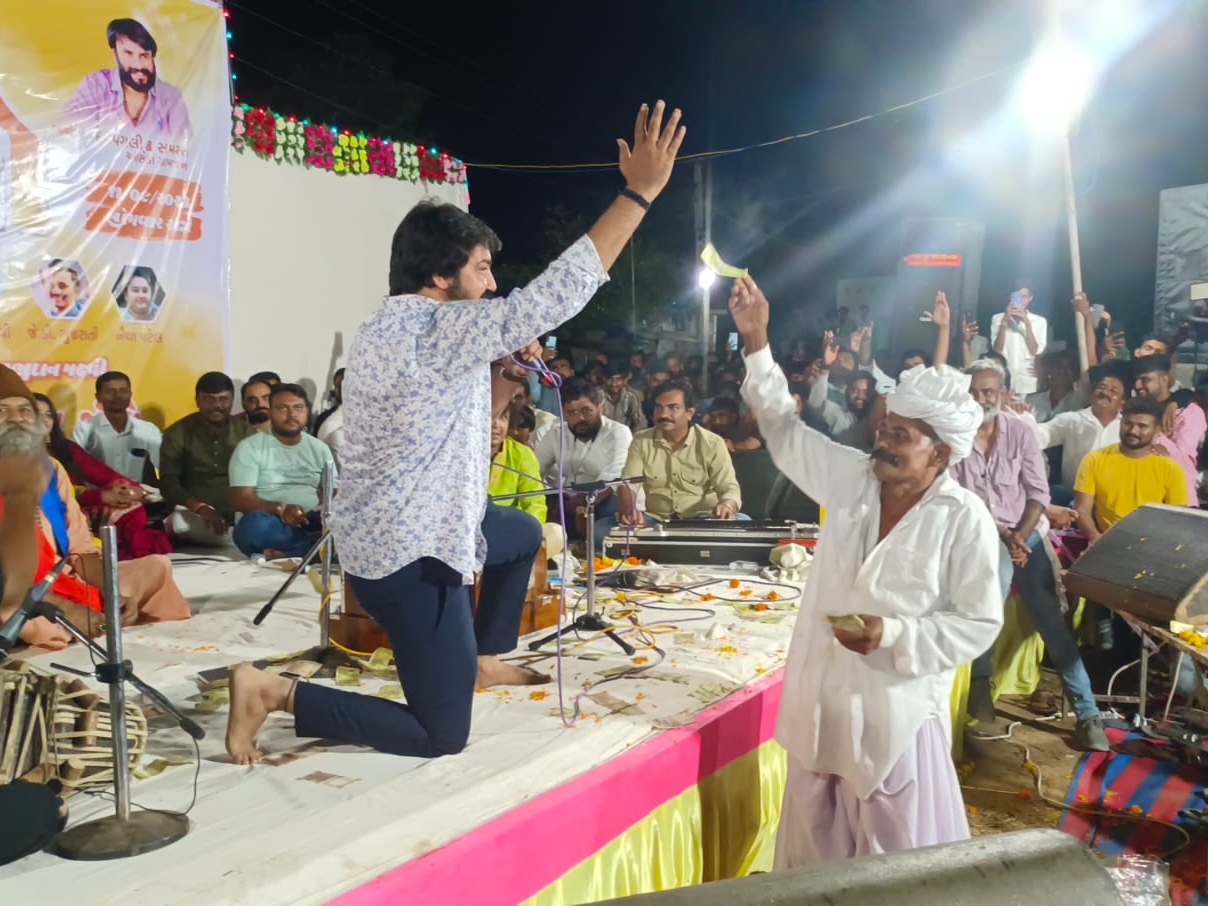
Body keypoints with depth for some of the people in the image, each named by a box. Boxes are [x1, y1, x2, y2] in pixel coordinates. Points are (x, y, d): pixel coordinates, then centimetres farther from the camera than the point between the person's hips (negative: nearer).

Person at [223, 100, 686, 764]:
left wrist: (504, 358, 11)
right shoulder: (438, 329, -21)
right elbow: (554, 296, -28)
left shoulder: (381, 330, 10)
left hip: (385, 533, 10)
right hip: (413, 555, -10)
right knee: (440, 736, -1)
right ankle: (274, 692, -1)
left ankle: (484, 659, 42)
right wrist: (639, 191, -25)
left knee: (524, 533, 33)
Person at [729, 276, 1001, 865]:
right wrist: (756, 342, -4)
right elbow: (784, 430, 5)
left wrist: (894, 634, -22)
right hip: (824, 700, 5)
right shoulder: (853, 479, 1)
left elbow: (979, 623, -11)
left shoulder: (965, 520, -13)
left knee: (896, 857, 8)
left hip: (896, 711, -5)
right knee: (816, 848, 19)